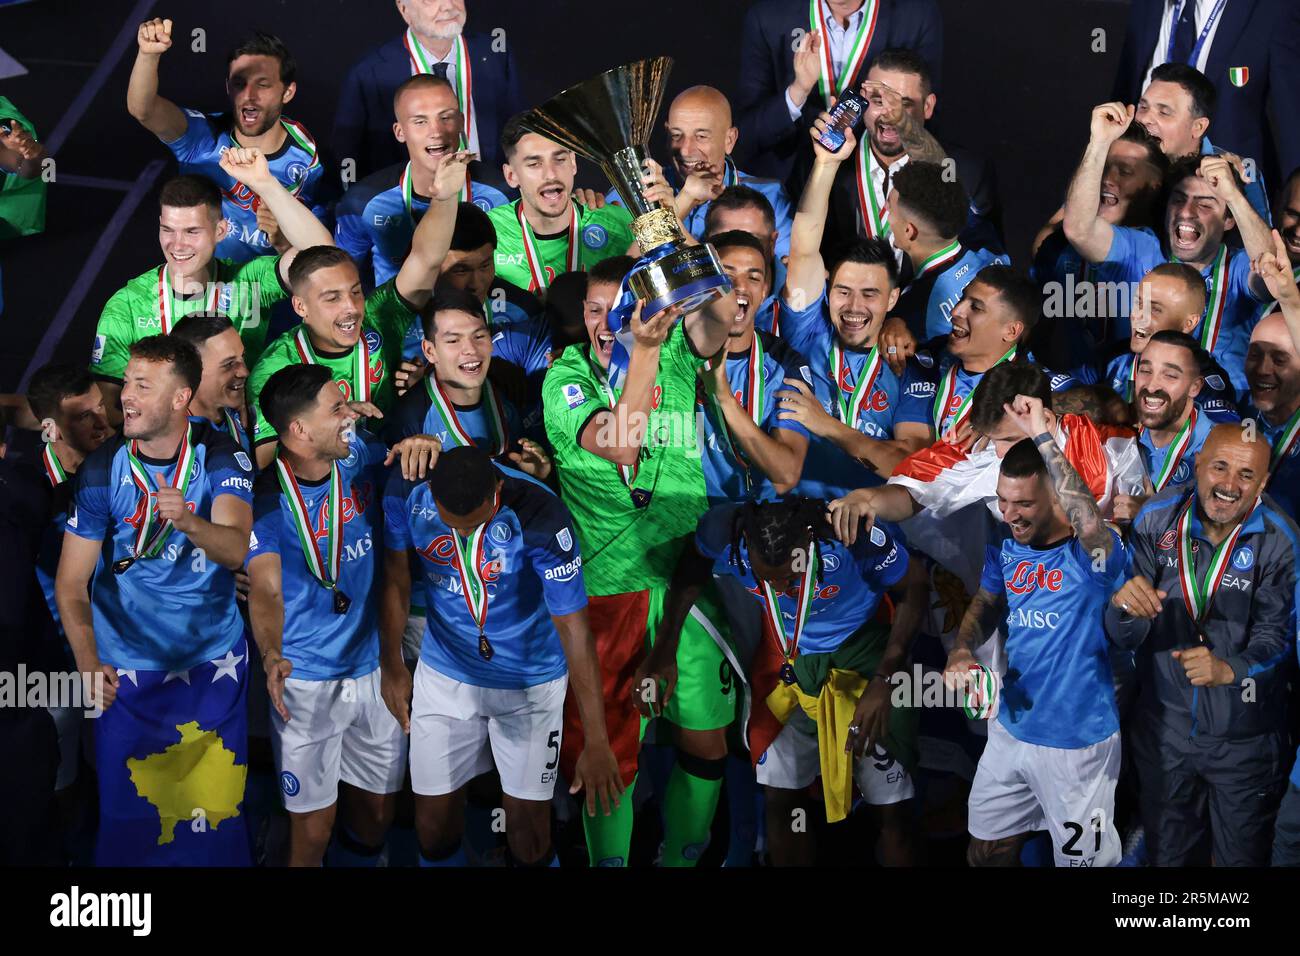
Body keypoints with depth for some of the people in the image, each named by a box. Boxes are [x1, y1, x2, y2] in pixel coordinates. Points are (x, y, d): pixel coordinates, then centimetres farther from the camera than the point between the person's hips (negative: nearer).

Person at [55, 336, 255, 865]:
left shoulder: (223, 459, -10)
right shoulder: (101, 469, -8)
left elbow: (236, 549, -26)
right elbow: (72, 582, -8)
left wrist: (189, 523, -48)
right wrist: (88, 663, -23)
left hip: (216, 663, 0)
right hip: (128, 672, 0)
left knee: (217, 808, 8)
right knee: (128, 817, 5)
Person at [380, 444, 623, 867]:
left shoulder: (541, 517, -29)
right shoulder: (407, 491, -19)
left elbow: (573, 626, -27)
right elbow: (395, 577, -1)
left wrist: (596, 742, -28)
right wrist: (392, 665, 4)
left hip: (531, 680, -3)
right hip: (445, 671, 3)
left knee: (528, 824, 2)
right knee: (434, 818, 8)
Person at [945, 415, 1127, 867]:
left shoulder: (1091, 555, -22)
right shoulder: (1005, 546, -2)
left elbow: (1091, 523, -46)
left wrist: (1043, 437, -44)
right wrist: (961, 650, -7)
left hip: (1077, 744, -6)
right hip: (1010, 731, 6)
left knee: (1082, 858, 9)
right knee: (986, 852, 19)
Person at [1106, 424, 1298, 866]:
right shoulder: (1157, 520, -10)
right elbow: (1125, 637, -10)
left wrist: (1229, 669, -35)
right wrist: (1126, 605, -34)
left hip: (1244, 740, -2)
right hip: (1163, 726, 2)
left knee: (1242, 855, 16)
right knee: (1167, 853, 19)